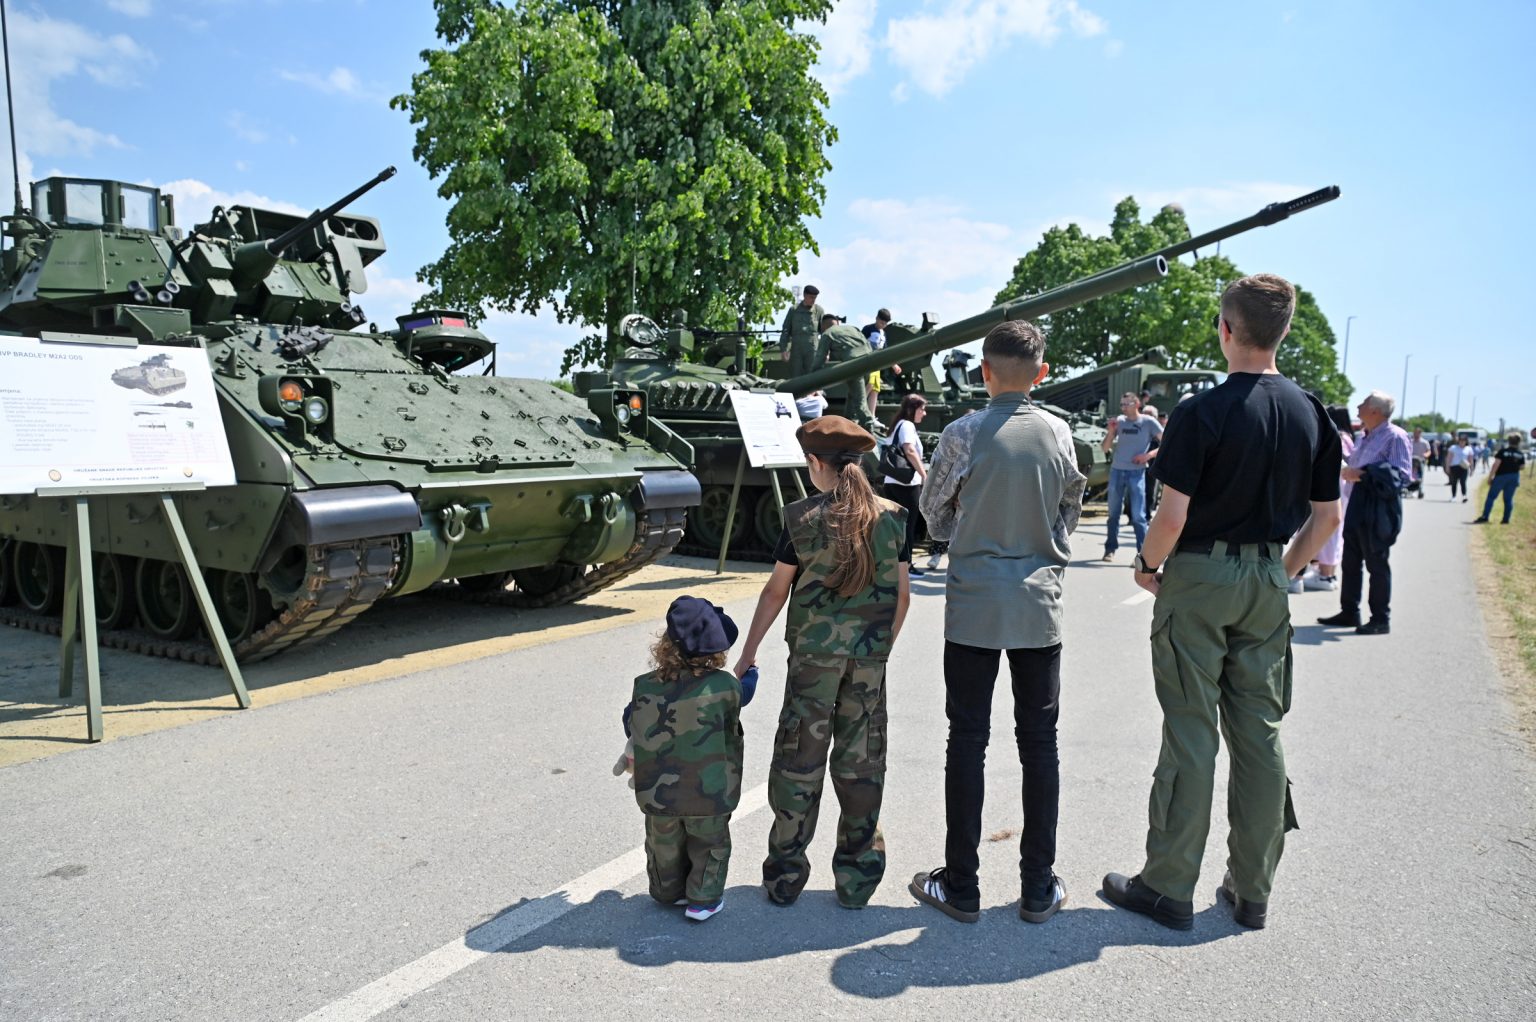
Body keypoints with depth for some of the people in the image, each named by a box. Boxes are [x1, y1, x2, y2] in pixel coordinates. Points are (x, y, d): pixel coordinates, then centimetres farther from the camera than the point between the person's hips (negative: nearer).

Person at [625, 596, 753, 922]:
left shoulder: (645, 687, -11)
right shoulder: (724, 686, -17)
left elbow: (630, 724, 5)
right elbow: (744, 692, 7)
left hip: (656, 794, 3)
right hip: (708, 795, -3)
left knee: (664, 847, 26)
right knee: (710, 846, 21)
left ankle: (669, 891, 44)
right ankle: (702, 898, 20)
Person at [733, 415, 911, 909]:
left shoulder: (802, 518, -8)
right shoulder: (893, 517, -1)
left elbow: (776, 591, -3)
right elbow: (901, 596, 3)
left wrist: (748, 652, 8)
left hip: (813, 653, -2)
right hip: (870, 657, 2)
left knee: (799, 760, 8)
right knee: (861, 762, 11)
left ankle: (785, 876, 17)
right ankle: (857, 877, 20)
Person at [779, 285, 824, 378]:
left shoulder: (818, 310, 7)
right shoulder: (794, 310, 9)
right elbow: (785, 330, 8)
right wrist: (783, 349, -2)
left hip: (812, 351, -1)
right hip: (796, 350, 1)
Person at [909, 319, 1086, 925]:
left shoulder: (964, 433, -10)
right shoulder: (1058, 434, -1)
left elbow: (935, 516, 2)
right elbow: (1071, 511, 10)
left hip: (974, 606, -2)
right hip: (1040, 607, 3)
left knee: (968, 740, 5)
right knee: (1039, 743, 10)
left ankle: (960, 887, 14)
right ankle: (1038, 888, 20)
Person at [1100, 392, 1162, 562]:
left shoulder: (1148, 422, -4)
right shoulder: (1119, 420, 4)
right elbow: (1106, 448, 7)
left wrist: (1149, 455, -16)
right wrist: (1111, 431, -9)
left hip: (1136, 473, -4)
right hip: (1116, 471, 4)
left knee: (1138, 516, -5)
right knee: (1113, 513, 11)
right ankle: (1110, 548, 23)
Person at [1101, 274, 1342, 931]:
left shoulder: (1202, 414, -15)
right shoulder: (1312, 415, 3)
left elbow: (1173, 515, -18)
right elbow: (1327, 516, 8)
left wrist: (1148, 567, -1)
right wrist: (1282, 573, 18)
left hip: (1199, 578, -5)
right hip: (1267, 581, 5)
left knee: (1191, 733, 1)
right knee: (1260, 734, 12)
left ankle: (1169, 889, 13)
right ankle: (1252, 891, 23)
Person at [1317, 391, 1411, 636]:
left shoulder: (1395, 436, -11)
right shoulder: (1366, 438, 16)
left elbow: (1400, 473, -19)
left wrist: (1364, 473, -23)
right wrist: (1348, 471, 4)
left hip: (1379, 508, -9)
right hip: (1357, 504, 9)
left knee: (1377, 564, -1)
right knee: (1351, 561, 12)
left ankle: (1381, 619, 8)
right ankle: (1349, 612, 22)